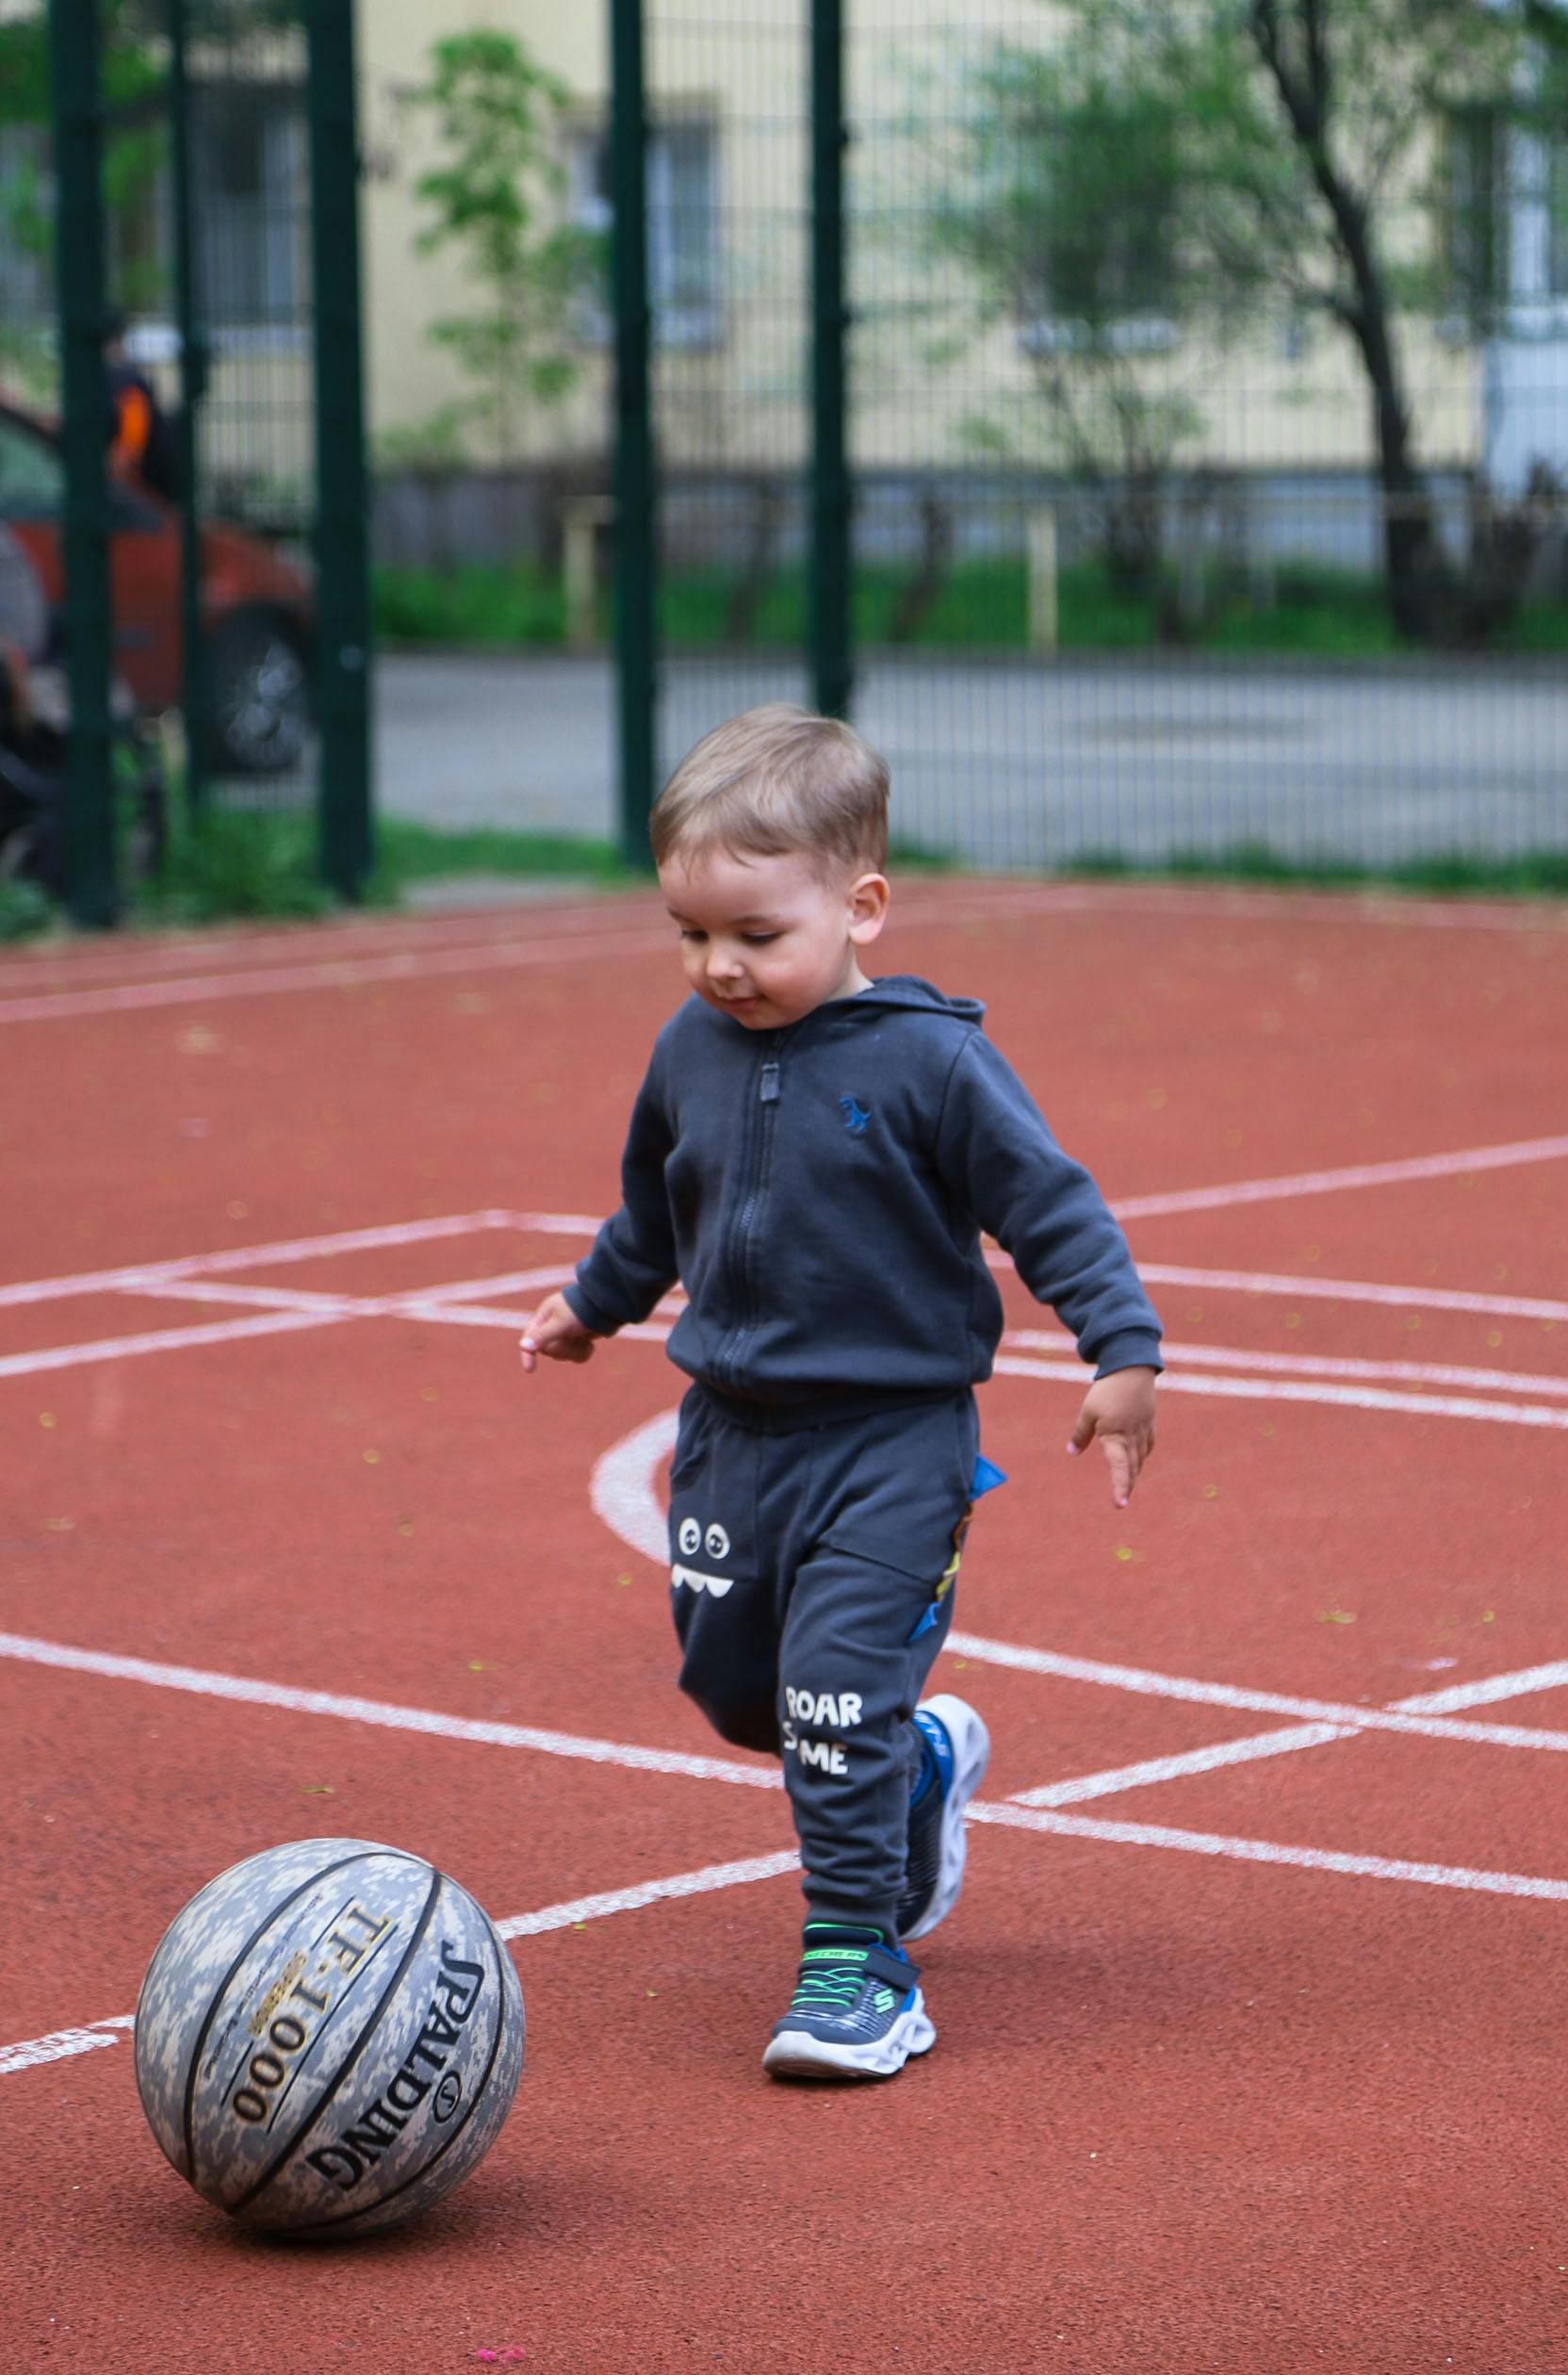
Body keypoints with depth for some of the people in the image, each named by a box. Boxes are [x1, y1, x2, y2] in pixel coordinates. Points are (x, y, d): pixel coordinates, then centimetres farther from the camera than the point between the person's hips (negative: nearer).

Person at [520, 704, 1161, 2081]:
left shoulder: (928, 1060, -15)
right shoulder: (691, 1052, 2)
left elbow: (1049, 1205, -10)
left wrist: (1123, 1350, -17)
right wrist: (597, 1299, 36)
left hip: (892, 1437, -6)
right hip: (731, 1425, 6)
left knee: (839, 1694, -14)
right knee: (732, 1687, 14)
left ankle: (859, 1962, -2)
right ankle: (925, 1763, 42)